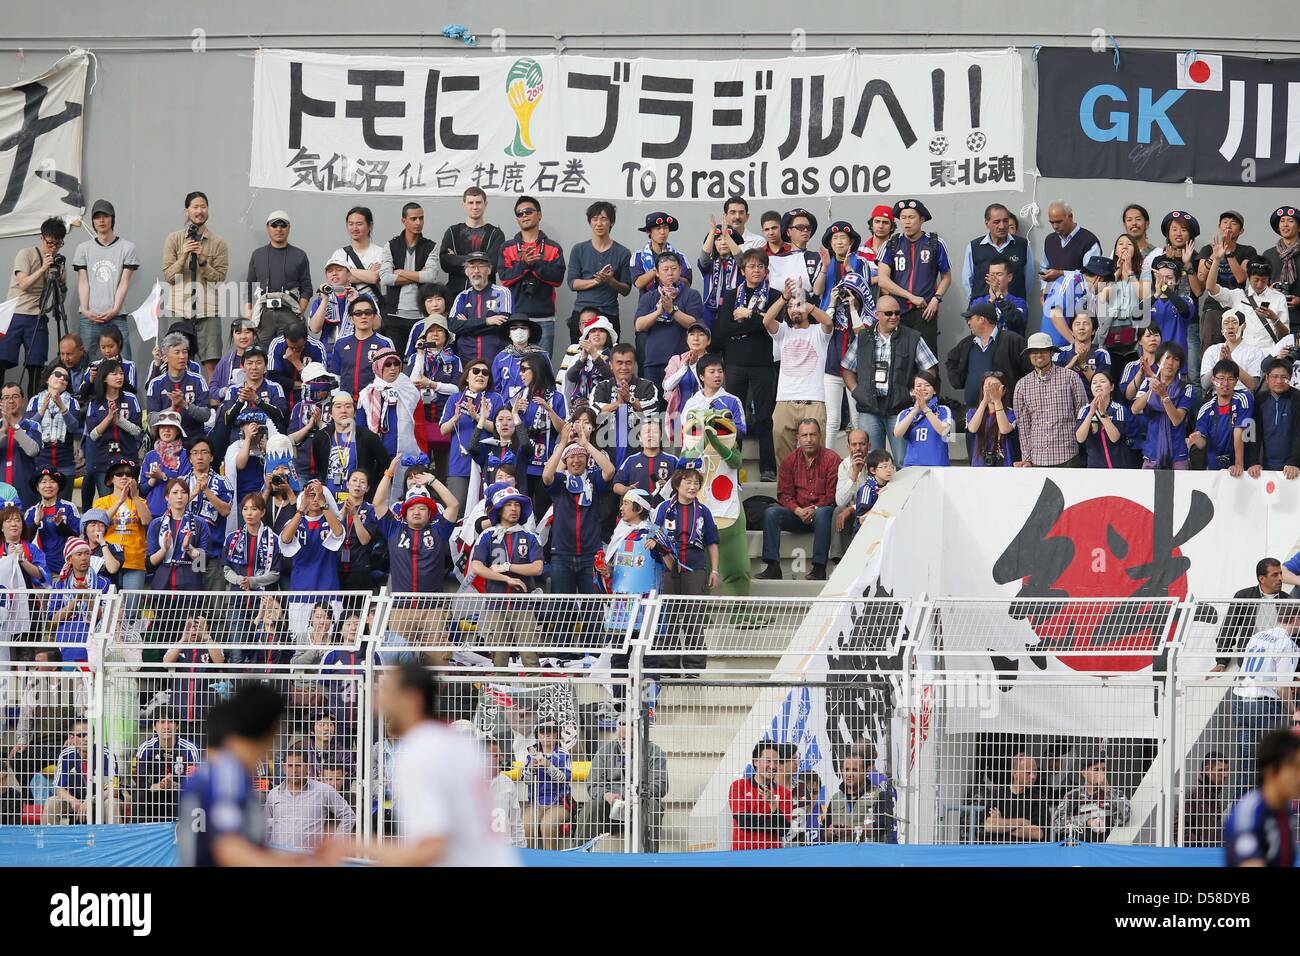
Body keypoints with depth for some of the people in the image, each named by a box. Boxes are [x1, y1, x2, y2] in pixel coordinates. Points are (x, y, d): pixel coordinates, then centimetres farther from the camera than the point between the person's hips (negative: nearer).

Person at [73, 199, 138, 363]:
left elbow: (124, 283, 2)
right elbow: (83, 282, 9)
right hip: (89, 318, 2)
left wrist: (114, 309, -10)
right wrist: (85, 310, -6)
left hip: (116, 317, -2)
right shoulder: (83, 249, 14)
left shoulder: (127, 247, 7)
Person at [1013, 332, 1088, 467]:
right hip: (1036, 460, 2)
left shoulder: (1070, 378, 2)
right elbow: (1022, 425, 10)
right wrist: (1026, 459, 4)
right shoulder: (1022, 385, 9)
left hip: (1067, 458, -2)